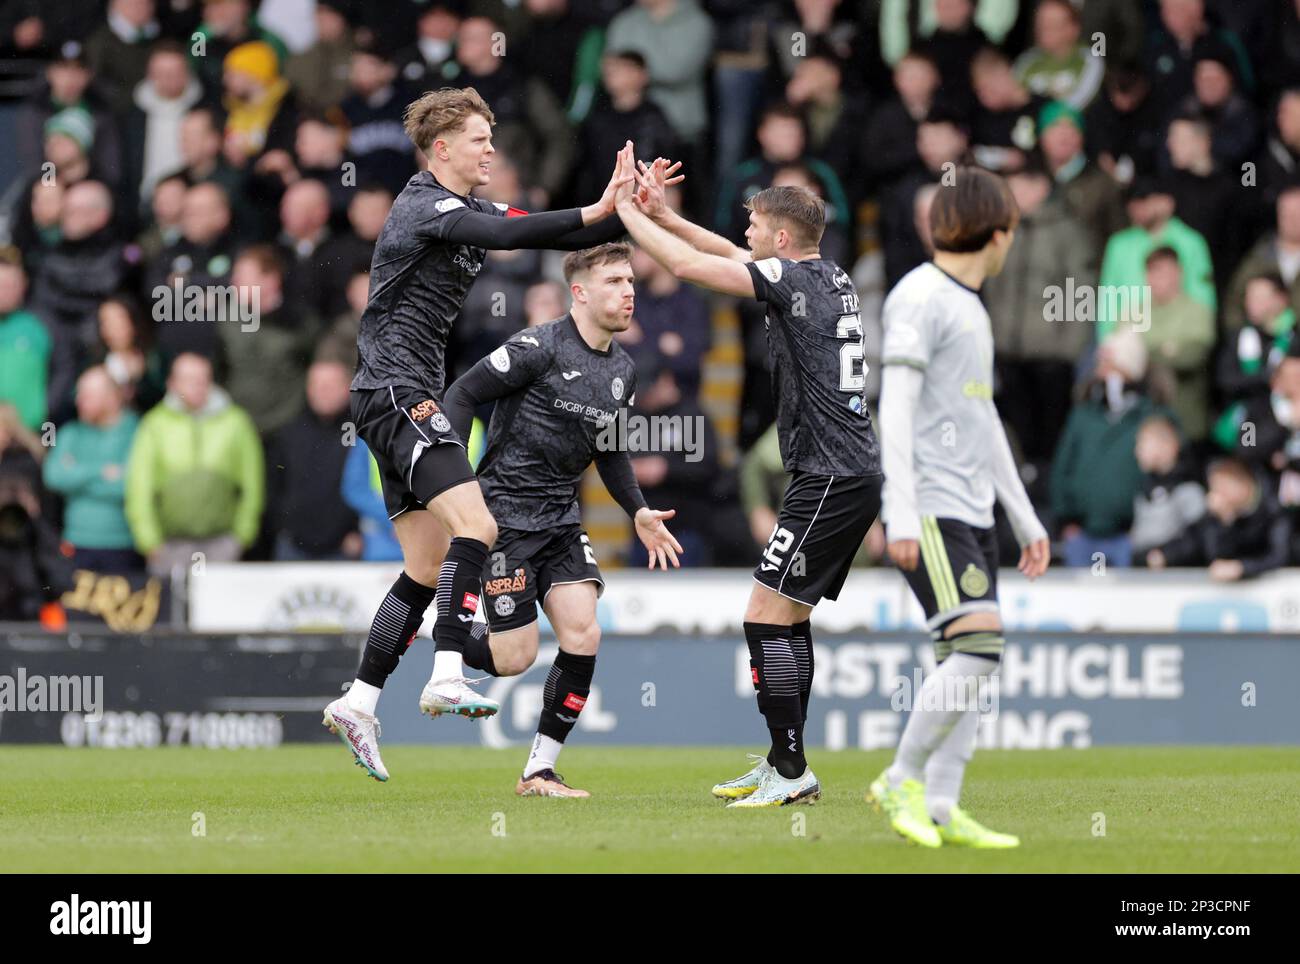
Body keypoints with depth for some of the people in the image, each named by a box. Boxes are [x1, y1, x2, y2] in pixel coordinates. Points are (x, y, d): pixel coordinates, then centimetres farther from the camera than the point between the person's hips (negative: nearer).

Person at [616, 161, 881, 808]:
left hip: (830, 480, -10)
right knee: (789, 619, 15)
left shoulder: (793, 279, -12)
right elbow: (729, 255, 27)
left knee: (766, 616, -9)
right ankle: (783, 767, 19)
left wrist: (628, 211, 0)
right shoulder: (829, 277, 14)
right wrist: (661, 213, 22)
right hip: (855, 471, 10)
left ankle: (790, 771, -11)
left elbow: (687, 265, -13)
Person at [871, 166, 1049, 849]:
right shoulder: (920, 297, -7)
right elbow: (896, 405, -14)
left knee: (969, 663, 3)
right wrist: (902, 512, -21)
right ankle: (901, 780, -7)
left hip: (973, 512, 9)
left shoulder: (970, 308, 22)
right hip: (931, 511, -9)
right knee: (978, 645, -17)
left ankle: (940, 808, 4)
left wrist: (1025, 517, 27)